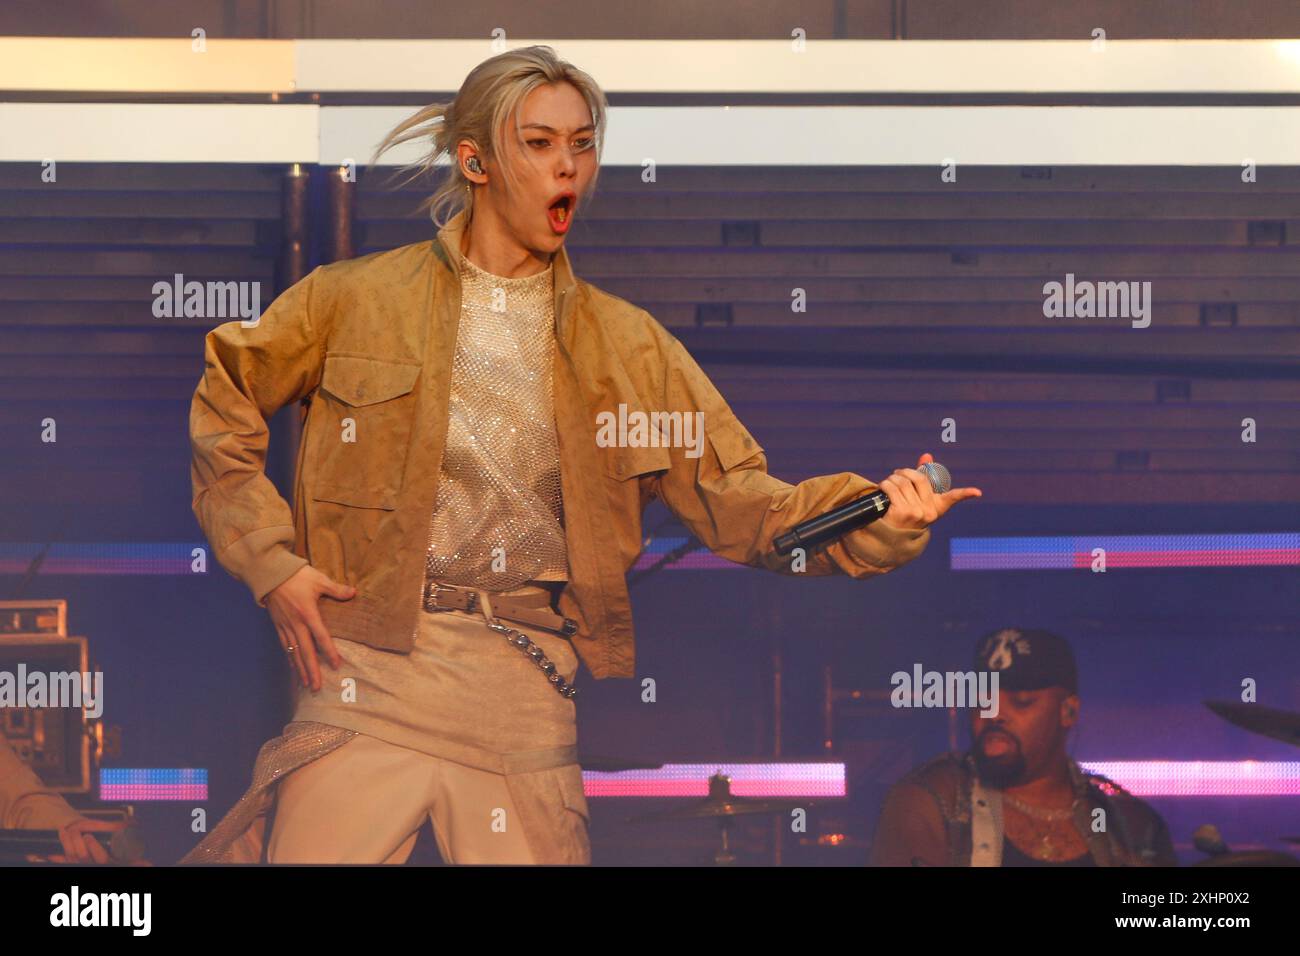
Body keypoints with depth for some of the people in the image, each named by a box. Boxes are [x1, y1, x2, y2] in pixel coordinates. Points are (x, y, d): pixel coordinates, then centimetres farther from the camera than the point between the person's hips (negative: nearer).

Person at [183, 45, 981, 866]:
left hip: (529, 693, 2)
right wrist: (271, 564, 3)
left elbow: (737, 498, 4)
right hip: (373, 670, -2)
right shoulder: (362, 299, 6)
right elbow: (226, 399, 14)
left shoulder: (627, 344, 11)